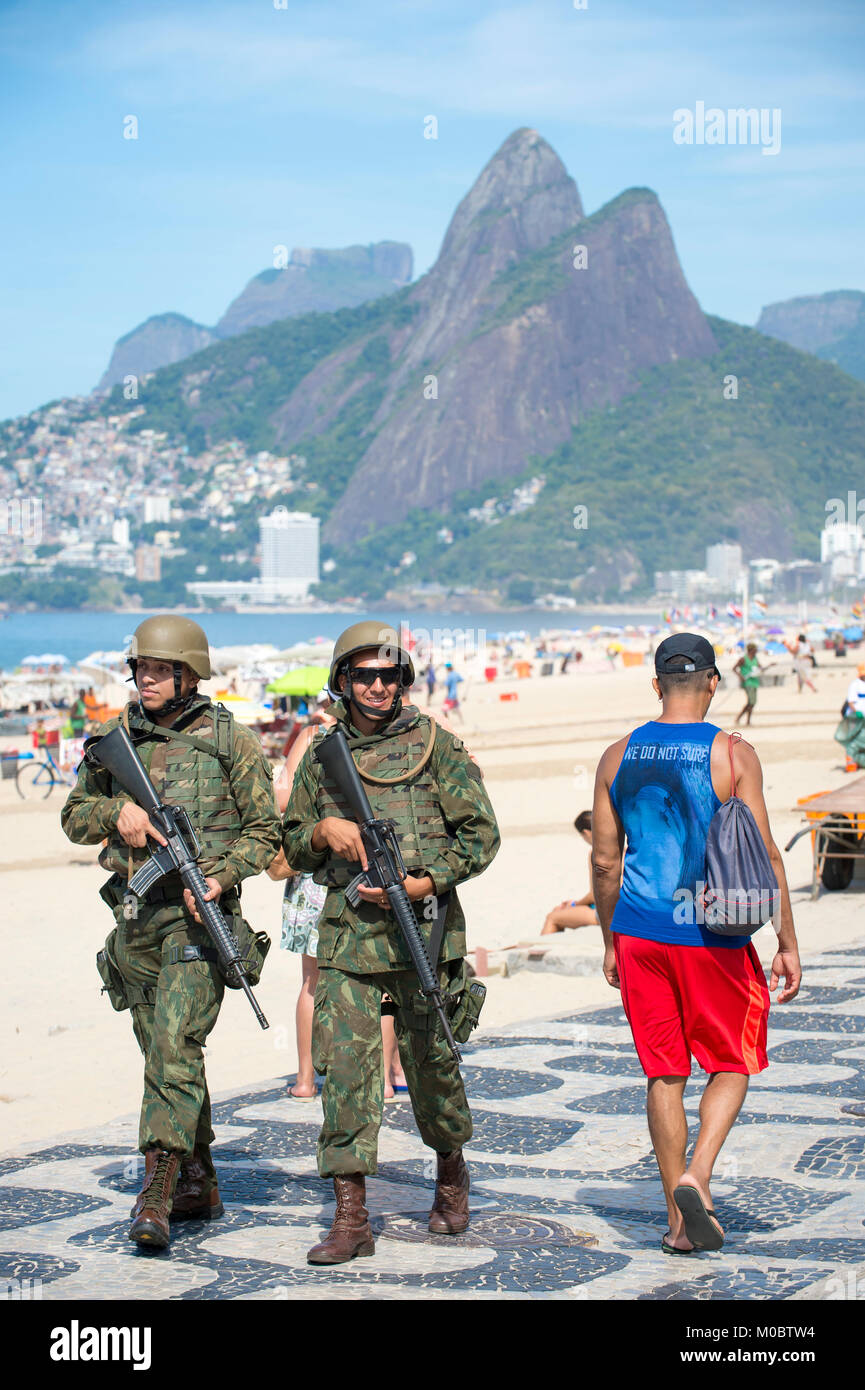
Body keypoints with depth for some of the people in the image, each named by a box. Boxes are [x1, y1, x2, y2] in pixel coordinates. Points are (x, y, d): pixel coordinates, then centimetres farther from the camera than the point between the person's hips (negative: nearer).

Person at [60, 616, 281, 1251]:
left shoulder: (230, 740, -1)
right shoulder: (113, 739, 10)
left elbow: (265, 830, 1)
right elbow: (74, 815, 16)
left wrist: (220, 878, -15)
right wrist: (117, 811, -6)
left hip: (197, 912, -5)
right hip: (133, 914, 5)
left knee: (175, 1045, -17)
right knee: (162, 1052, 12)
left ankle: (157, 1193, -22)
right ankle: (199, 1183, 24)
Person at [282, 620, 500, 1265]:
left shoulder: (433, 742, 1)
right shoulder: (321, 755, 11)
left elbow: (481, 833, 0)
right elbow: (294, 846, 18)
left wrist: (422, 884, -12)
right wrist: (323, 830, -5)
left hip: (420, 926, -2)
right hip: (346, 932, 2)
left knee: (430, 1060, 8)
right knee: (344, 1063, -6)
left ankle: (451, 1170, 36)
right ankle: (351, 1218, -4)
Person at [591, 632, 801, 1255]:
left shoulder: (618, 758, 3)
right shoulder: (732, 754, -8)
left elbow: (604, 860, 7)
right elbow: (764, 855, -8)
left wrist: (610, 940, 17)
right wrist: (788, 942, -1)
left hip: (640, 932, 3)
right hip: (713, 934, -3)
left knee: (665, 1074, 11)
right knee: (733, 1064, 13)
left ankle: (679, 1217, 14)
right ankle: (697, 1174, -8)